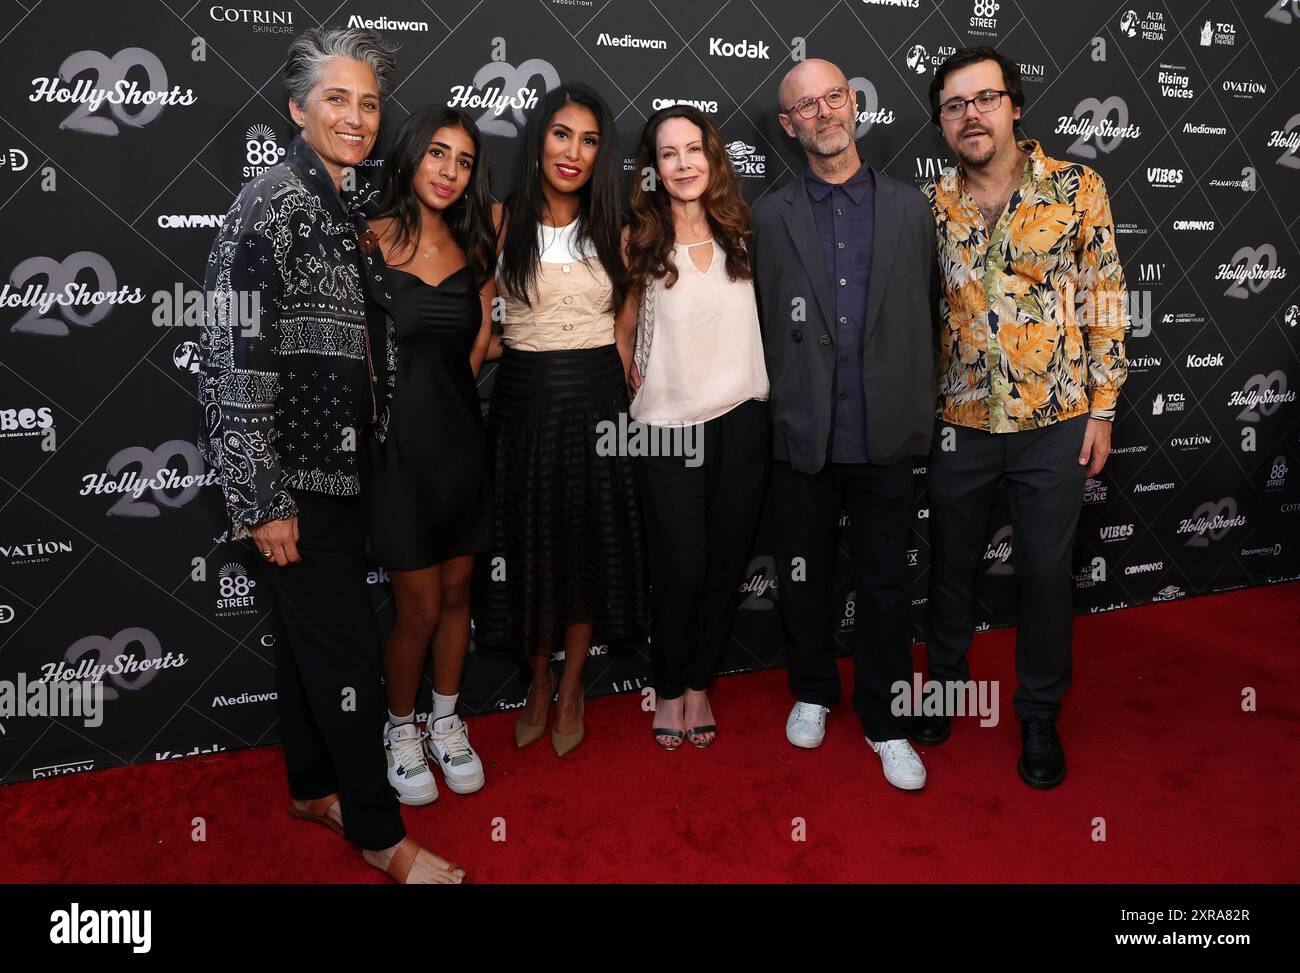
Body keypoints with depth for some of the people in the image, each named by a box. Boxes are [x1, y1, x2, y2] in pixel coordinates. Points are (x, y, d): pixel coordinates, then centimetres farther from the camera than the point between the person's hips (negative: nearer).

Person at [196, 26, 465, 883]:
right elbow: (237, 357, -19)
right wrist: (262, 500, -19)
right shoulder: (271, 207, -14)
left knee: (314, 633, 19)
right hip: (294, 474, -8)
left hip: (336, 463, 8)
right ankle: (380, 833, 15)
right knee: (348, 643, -1)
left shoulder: (342, 208, 13)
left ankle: (314, 787, 36)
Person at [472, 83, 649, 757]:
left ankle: (571, 687, 26)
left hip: (596, 399, 1)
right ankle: (538, 681, 29)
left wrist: (615, 387, 2)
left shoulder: (614, 230, 5)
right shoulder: (502, 221, 1)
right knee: (530, 543, 8)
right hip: (523, 398, -1)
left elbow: (626, 327, 8)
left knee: (590, 545, 7)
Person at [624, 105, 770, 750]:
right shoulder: (638, 240, -2)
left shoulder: (738, 232, 8)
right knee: (680, 570, 1)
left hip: (743, 421, 3)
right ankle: (669, 688, 24)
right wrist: (638, 382, -1)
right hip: (670, 427, -3)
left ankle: (699, 684, 28)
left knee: (726, 564, 9)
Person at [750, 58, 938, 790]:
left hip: (885, 437, 1)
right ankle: (814, 693, 36)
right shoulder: (770, 218, 2)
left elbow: (927, 319, 6)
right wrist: (769, 418, 1)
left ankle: (884, 720, 27)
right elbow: (757, 328, 3)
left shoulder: (910, 208, 5)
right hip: (803, 439, 0)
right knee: (805, 577, 14)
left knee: (886, 585, 9)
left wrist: (922, 417, 4)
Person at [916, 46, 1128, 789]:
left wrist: (1102, 409, -4)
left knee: (1047, 572, 8)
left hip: (1054, 423, -1)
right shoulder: (931, 204, 1)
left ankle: (1040, 715, 28)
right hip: (959, 422, 2)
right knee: (953, 561, 15)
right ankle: (947, 681, 38)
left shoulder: (1077, 188, -4)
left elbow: (1105, 300, -1)